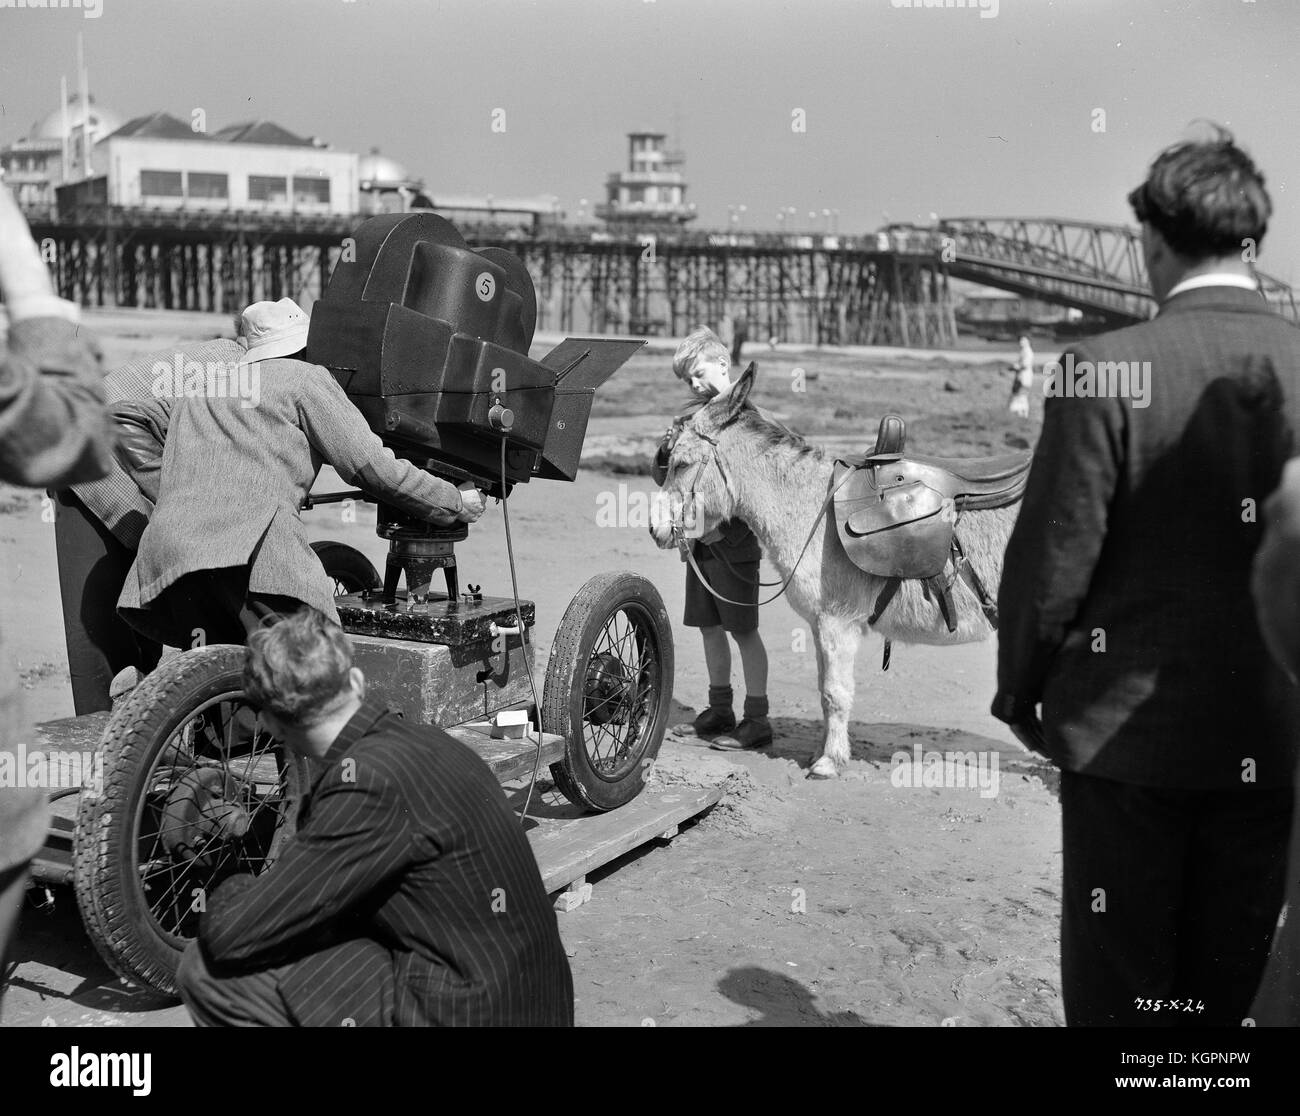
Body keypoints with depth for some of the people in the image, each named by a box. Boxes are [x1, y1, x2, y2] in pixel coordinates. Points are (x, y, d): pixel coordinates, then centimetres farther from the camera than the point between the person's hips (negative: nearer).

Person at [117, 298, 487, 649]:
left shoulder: (194, 384, 32)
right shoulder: (307, 378, 14)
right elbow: (369, 464, 7)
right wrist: (456, 503, 17)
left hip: (167, 546, 7)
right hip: (254, 547, -6)